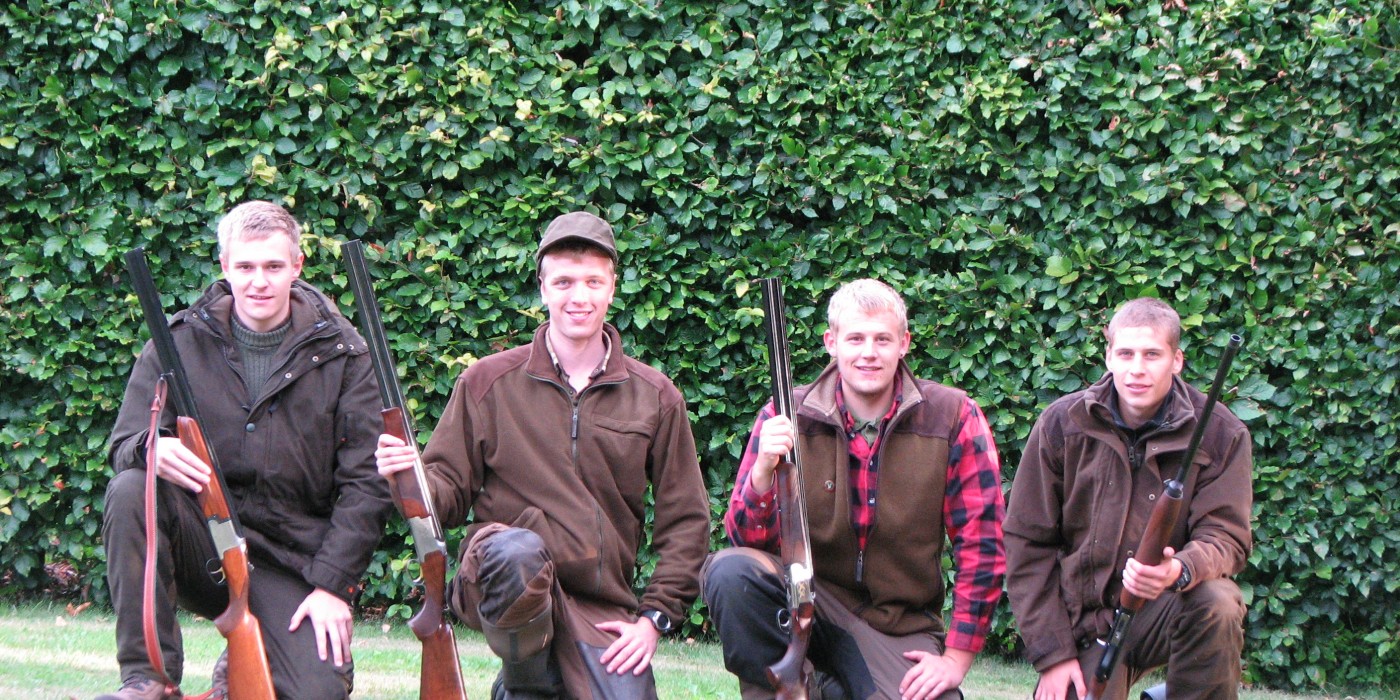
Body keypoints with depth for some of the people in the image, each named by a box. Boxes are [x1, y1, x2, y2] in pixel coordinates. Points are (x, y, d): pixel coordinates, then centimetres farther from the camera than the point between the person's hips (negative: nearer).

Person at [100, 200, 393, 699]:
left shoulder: (341, 353, 0)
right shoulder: (182, 341, 2)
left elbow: (365, 484, -2)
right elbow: (125, 442, -2)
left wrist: (333, 584, -11)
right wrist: (151, 449, -28)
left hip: (289, 561, -1)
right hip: (201, 543, 1)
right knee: (130, 490, -29)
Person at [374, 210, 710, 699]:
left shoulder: (655, 398, 8)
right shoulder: (487, 382, 4)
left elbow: (686, 520, 10)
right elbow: (450, 492, 5)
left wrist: (654, 617, 0)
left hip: (603, 612, 1)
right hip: (505, 585, -1)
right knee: (517, 548, -36)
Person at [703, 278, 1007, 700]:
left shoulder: (953, 417, -4)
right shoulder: (789, 417, -3)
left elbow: (982, 545, -3)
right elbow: (747, 541, -5)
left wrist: (957, 658, -8)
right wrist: (764, 469, -25)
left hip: (901, 625, 0)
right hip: (805, 603, 1)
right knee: (731, 571, -29)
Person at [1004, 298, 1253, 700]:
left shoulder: (1220, 435, -5)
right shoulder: (1062, 426, -3)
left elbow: (1226, 535, -12)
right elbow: (1027, 543, -2)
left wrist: (1180, 571, -37)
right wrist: (1053, 652, -9)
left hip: (1170, 606, -1)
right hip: (1087, 618, 1)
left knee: (1218, 605, -33)